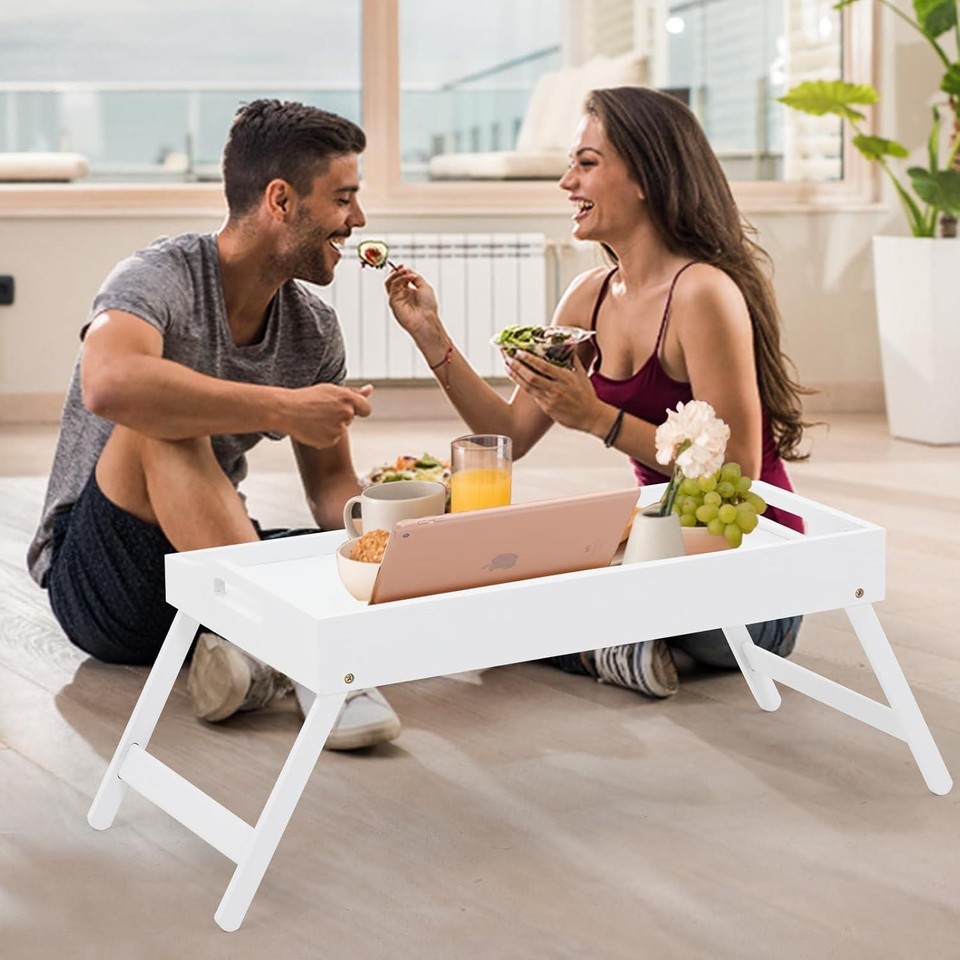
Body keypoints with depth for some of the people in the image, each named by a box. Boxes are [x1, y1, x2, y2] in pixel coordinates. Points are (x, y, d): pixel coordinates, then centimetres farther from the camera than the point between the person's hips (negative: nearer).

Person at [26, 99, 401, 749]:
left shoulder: (314, 330, 4)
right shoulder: (161, 277, -17)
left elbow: (331, 483, 8)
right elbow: (109, 384, -40)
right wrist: (282, 409, -34)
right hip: (99, 588, -6)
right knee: (163, 421, -35)